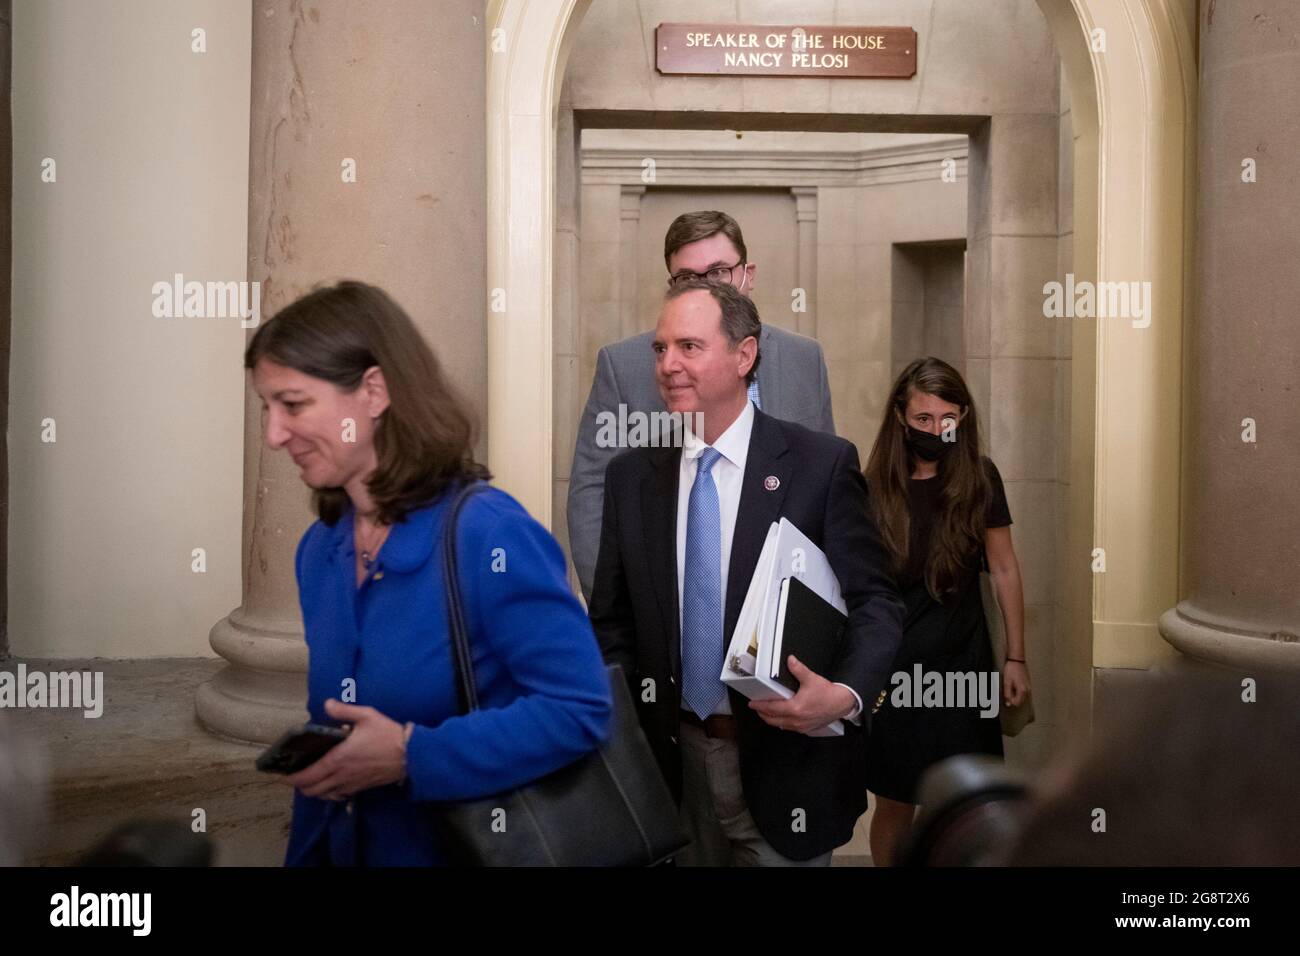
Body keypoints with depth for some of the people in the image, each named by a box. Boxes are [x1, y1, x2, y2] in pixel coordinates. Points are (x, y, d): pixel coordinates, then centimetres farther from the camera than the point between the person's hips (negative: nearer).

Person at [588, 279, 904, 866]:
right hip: (672, 760, 3)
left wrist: (845, 694, -26)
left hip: (784, 764, -3)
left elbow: (875, 603, -8)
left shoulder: (823, 464, -8)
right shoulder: (631, 476, 3)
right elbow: (612, 619, 8)